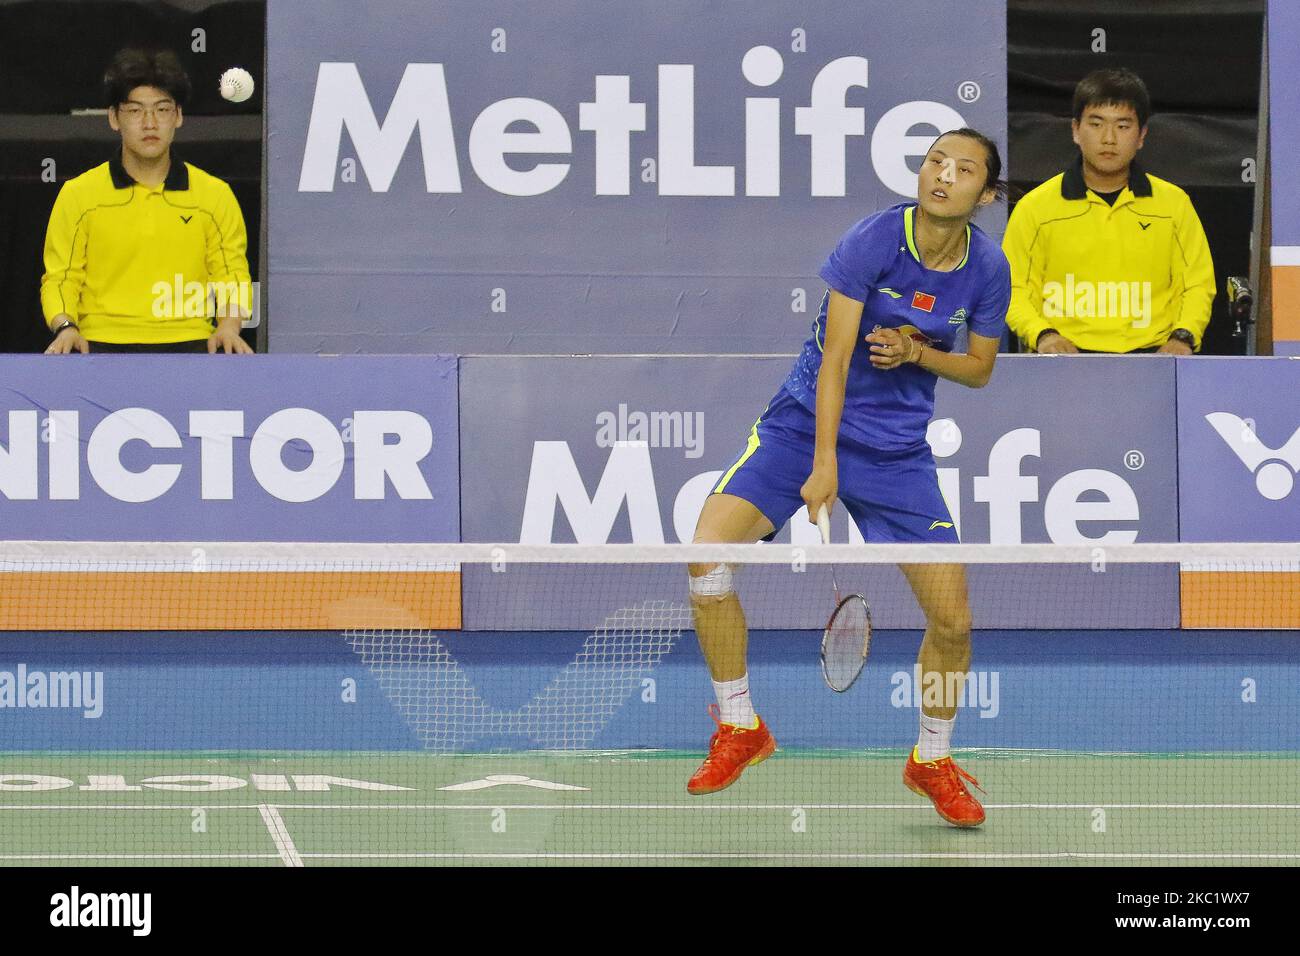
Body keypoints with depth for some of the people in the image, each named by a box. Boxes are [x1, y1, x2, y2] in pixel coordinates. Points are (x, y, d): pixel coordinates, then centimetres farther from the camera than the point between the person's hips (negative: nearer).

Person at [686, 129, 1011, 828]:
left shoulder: (988, 269, -7)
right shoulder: (872, 241, -18)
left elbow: (979, 368, 7)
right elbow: (835, 358, -18)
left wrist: (916, 351, -14)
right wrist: (824, 465, -24)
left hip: (898, 449, 2)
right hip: (806, 423, -2)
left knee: (953, 619, -6)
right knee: (707, 550, -20)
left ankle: (931, 760, 22)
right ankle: (739, 729, -2)